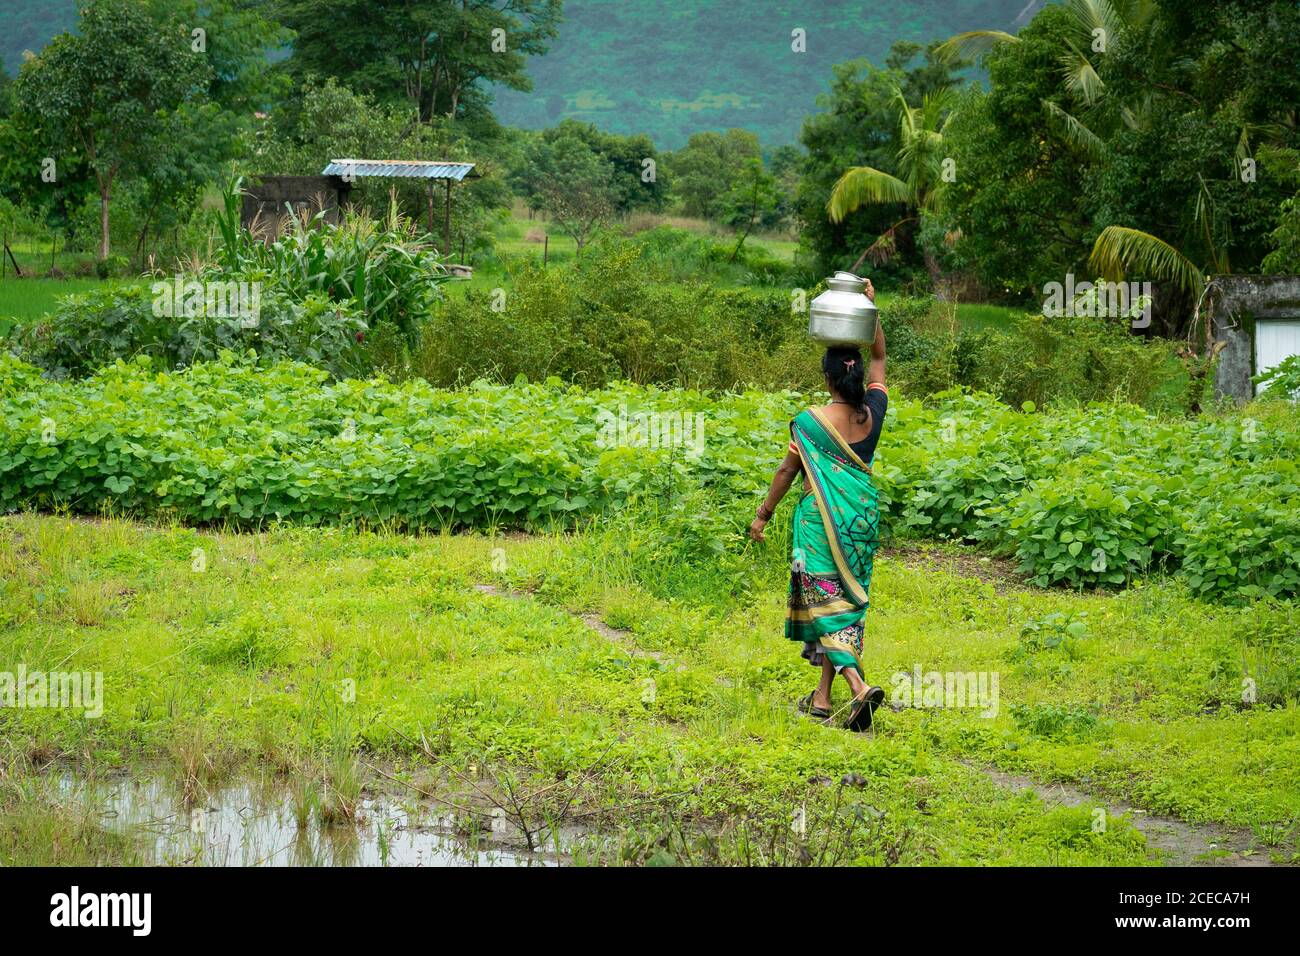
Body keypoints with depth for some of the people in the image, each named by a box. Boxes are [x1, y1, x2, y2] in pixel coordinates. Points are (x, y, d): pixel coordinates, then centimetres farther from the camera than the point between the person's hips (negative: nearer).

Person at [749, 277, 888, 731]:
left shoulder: (809, 422, -13)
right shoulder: (873, 413, -1)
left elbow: (786, 471, -3)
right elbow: (879, 358, 14)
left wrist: (764, 513, 10)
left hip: (820, 519, -5)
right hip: (862, 519, 5)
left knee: (826, 600, -4)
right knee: (845, 598, 13)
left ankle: (859, 685, -24)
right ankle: (822, 697, 17)